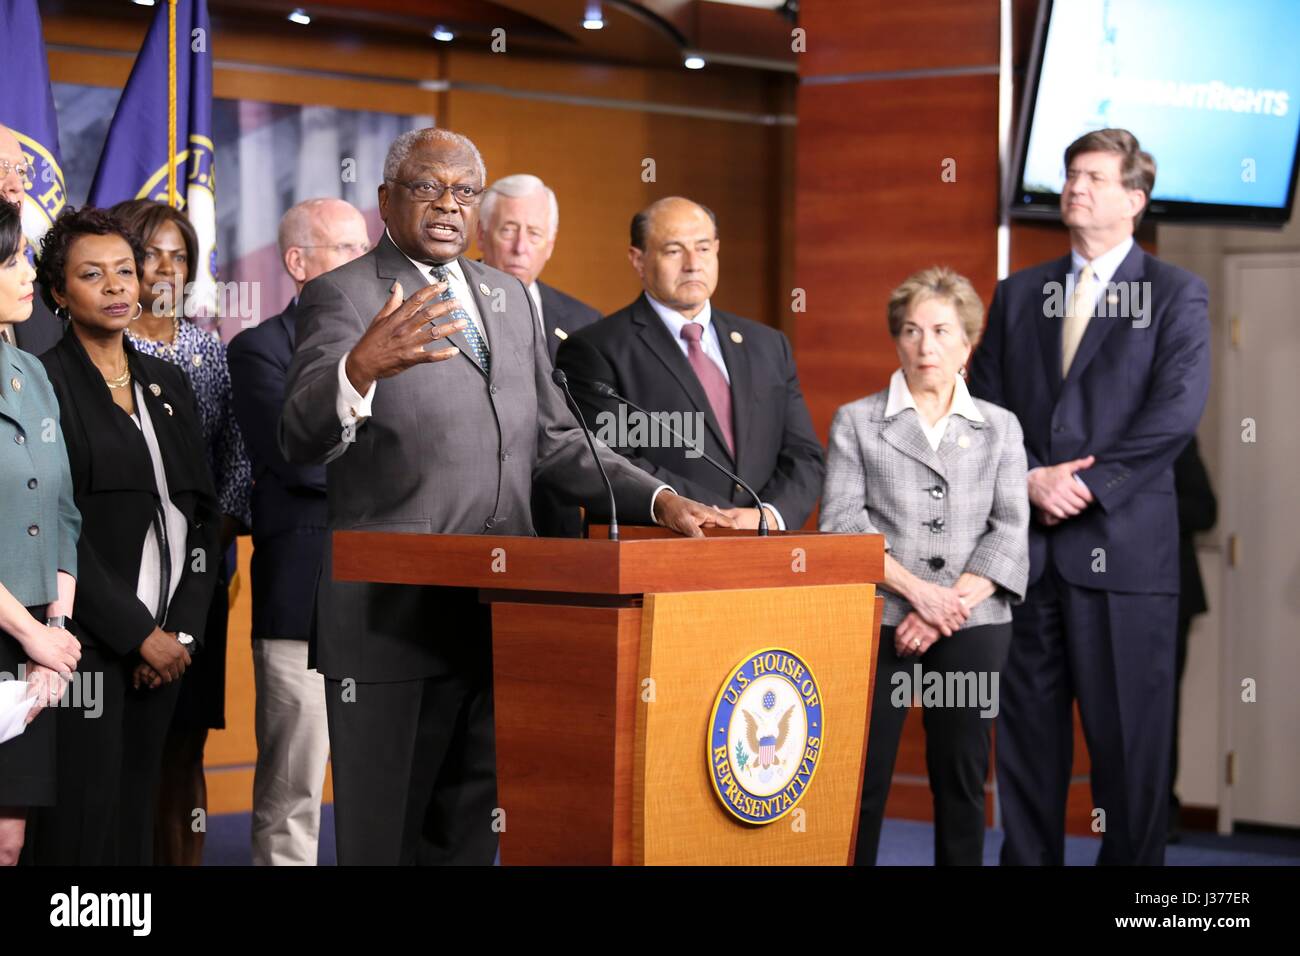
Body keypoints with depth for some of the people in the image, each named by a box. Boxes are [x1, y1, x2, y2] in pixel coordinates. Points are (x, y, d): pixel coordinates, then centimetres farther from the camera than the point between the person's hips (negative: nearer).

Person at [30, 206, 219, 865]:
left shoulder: (168, 385, 15)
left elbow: (202, 514, 13)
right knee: (85, 824, -6)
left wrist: (183, 628, 0)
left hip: (163, 644, 6)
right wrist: (138, 632, -12)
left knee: (138, 816, 7)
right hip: (85, 644, -5)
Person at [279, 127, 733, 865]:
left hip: (500, 619, 6)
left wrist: (661, 501, 5)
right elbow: (303, 438, -19)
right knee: (381, 839, 1)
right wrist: (360, 370, -41)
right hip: (393, 625, -6)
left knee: (469, 838, 11)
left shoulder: (510, 298, 15)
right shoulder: (344, 296, -5)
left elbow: (555, 441, 20)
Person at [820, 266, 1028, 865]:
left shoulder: (1000, 428, 11)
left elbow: (1009, 532, 2)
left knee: (962, 778, 5)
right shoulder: (856, 422, 6)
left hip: (974, 627, 2)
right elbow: (842, 523, -4)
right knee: (863, 777, -3)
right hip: (879, 621, -1)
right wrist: (917, 590, -14)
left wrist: (952, 605, -10)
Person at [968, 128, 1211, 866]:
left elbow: (1177, 411, -8)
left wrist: (1088, 485, -12)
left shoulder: (1175, 295, 4)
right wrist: (1030, 479, -7)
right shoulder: (1019, 294, 16)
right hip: (1026, 541, 4)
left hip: (1123, 542, -4)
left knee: (1130, 734, -1)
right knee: (1028, 729, 6)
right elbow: (984, 408, 11)